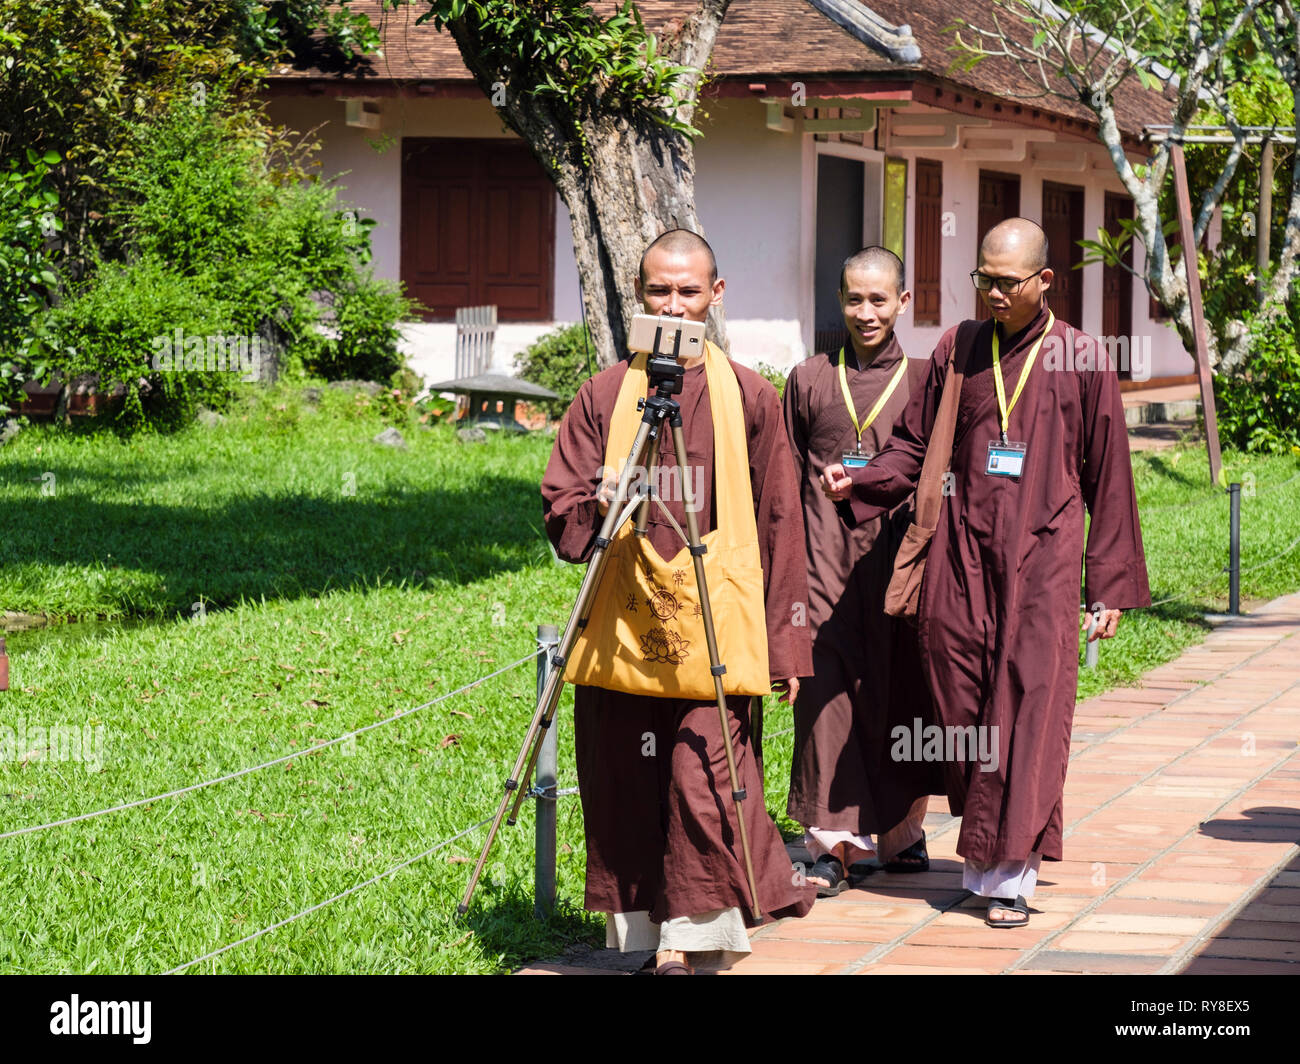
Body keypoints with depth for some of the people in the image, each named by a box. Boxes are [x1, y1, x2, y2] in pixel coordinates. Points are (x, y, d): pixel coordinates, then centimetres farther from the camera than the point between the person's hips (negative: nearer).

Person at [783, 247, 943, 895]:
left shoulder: (923, 380, 6)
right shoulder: (809, 380, 9)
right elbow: (786, 483, 12)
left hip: (898, 554, 0)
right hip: (827, 557, 0)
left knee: (901, 686, 4)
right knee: (828, 691, -6)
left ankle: (901, 830, 19)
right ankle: (833, 841, -4)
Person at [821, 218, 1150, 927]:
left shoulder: (1081, 361, 1)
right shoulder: (958, 351, 8)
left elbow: (1107, 481, 5)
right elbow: (915, 445, 12)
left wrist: (1109, 586, 3)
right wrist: (857, 483, -7)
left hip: (1041, 558, -3)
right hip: (961, 556, 3)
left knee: (1029, 706, -8)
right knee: (964, 707, 3)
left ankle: (1011, 872, -4)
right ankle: (984, 851, 15)